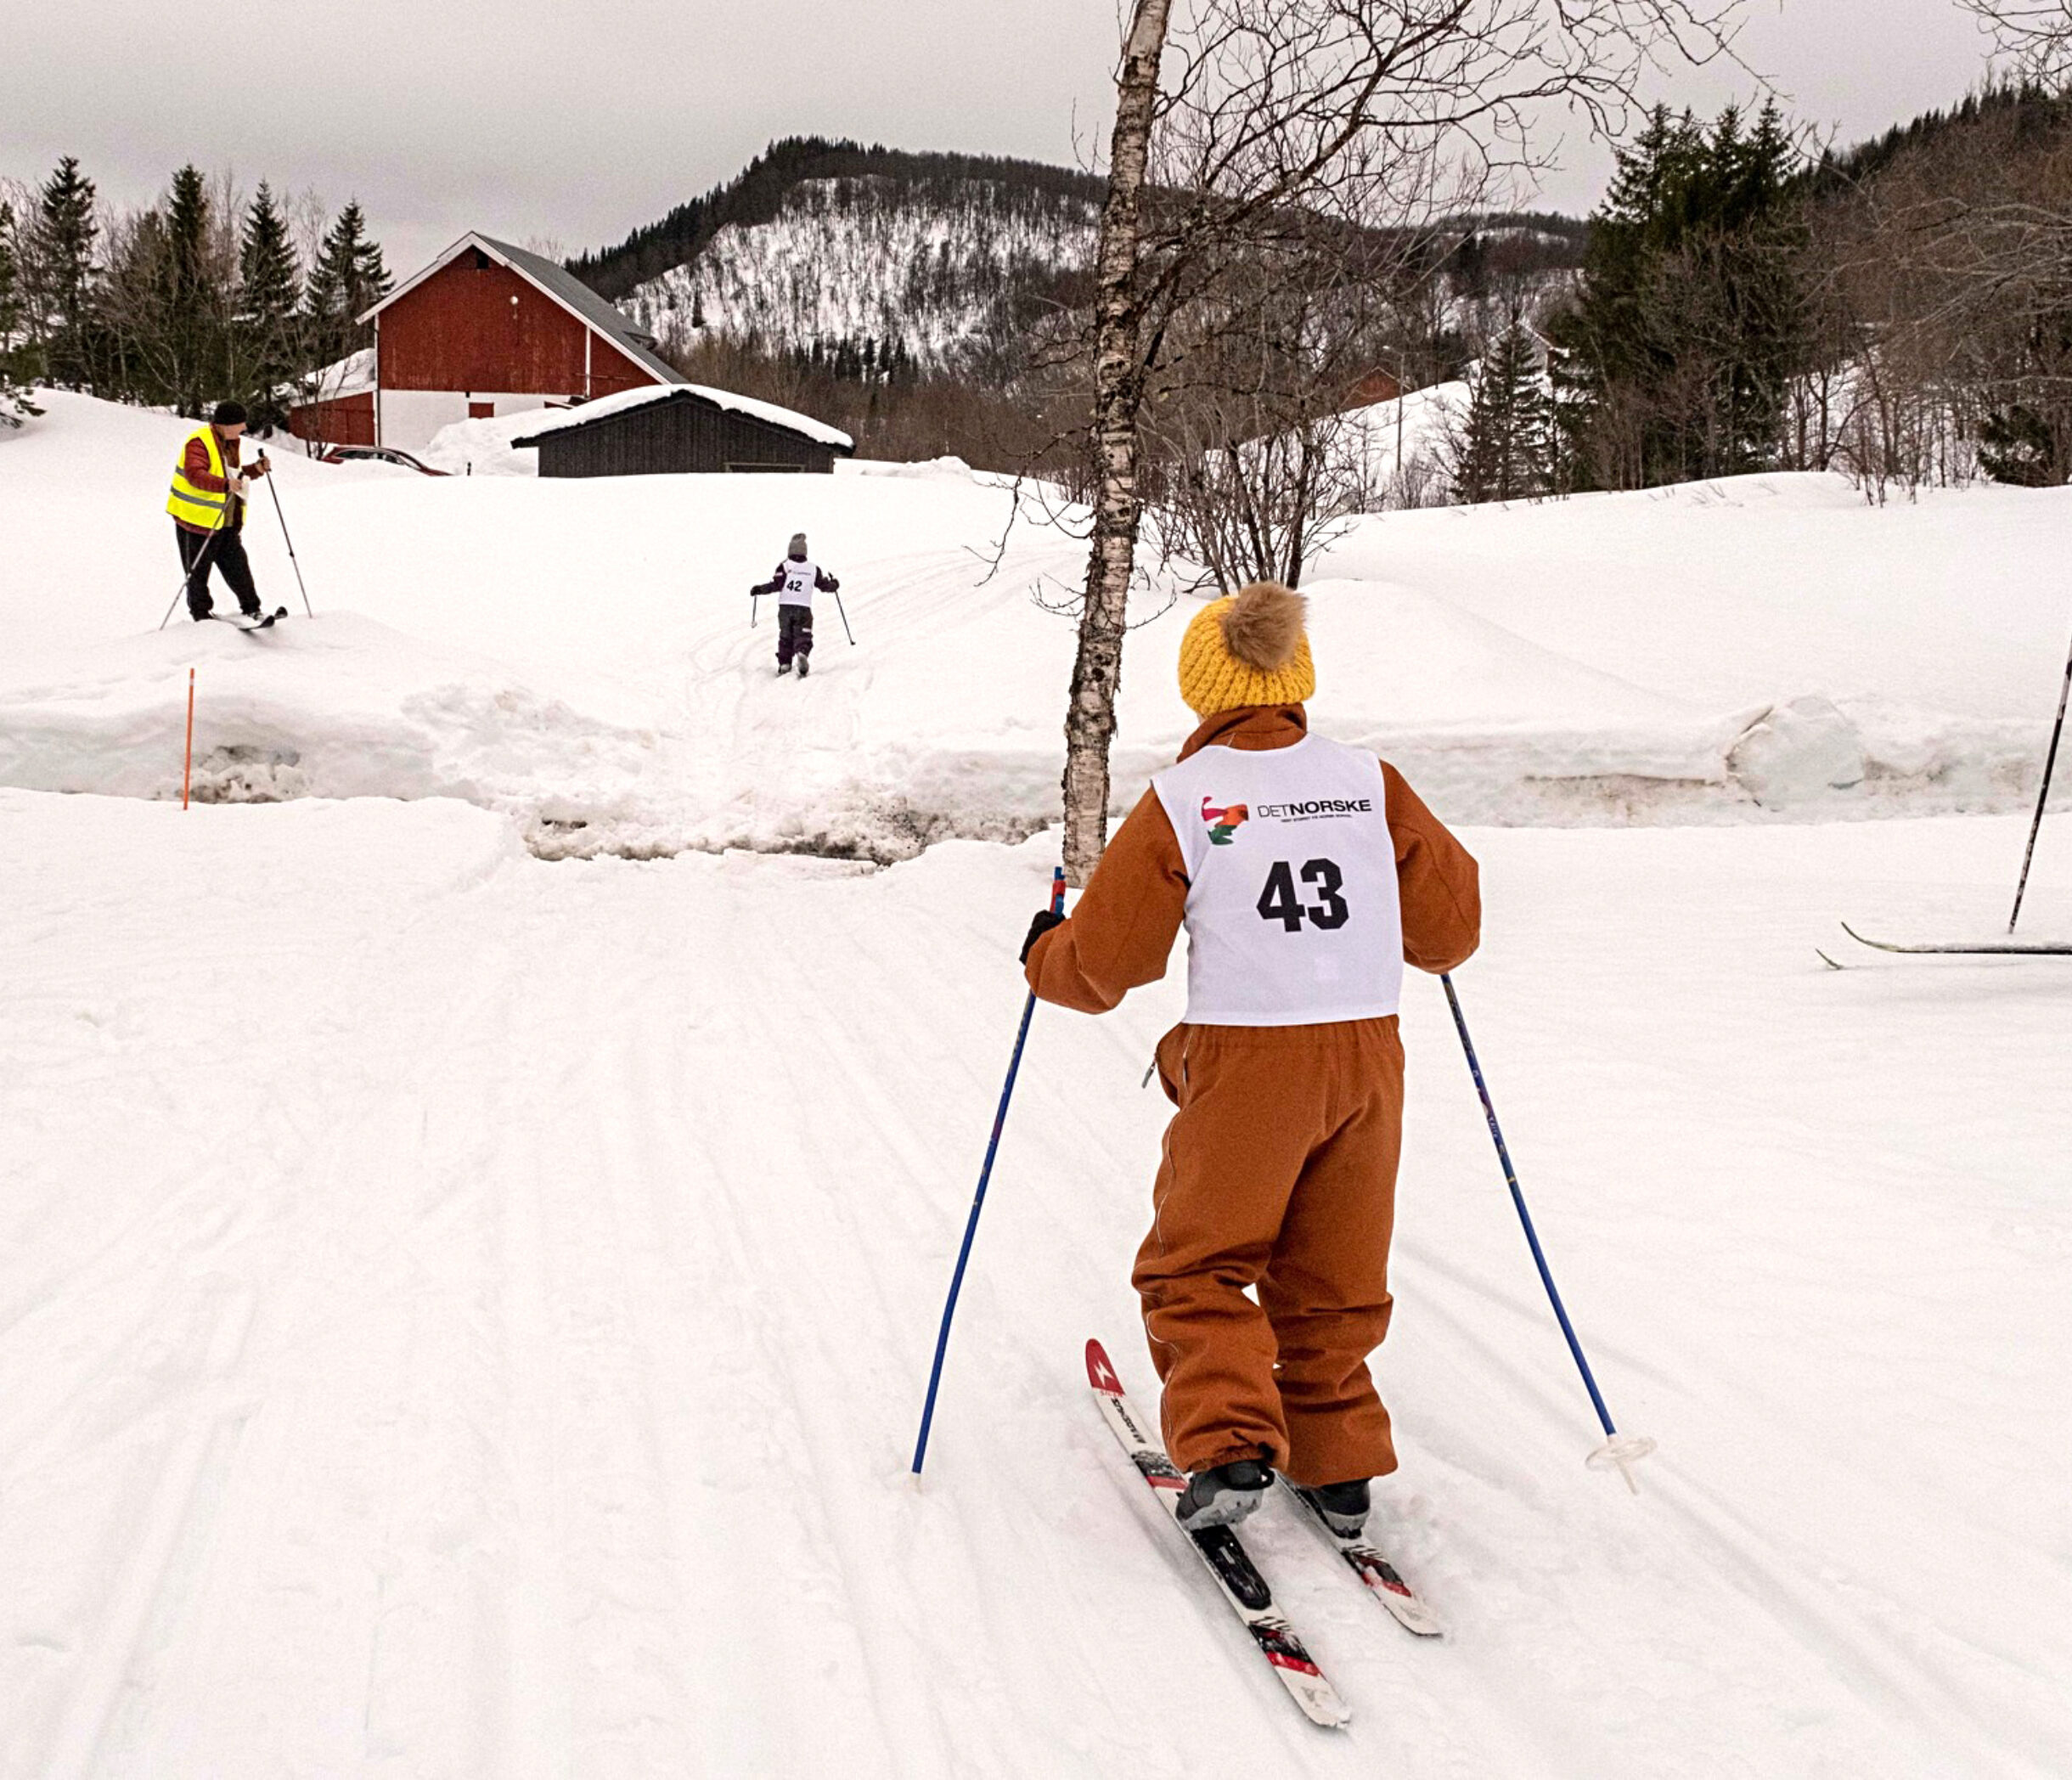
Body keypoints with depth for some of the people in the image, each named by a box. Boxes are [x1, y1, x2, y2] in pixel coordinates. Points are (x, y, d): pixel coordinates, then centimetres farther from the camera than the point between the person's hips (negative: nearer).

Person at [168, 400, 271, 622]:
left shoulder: (229, 442, 13)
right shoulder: (200, 442, -17)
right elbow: (195, 475, -32)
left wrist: (255, 470, 6)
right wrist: (225, 484, -47)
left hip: (226, 523, 8)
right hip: (198, 520, -8)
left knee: (237, 565, 8)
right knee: (198, 571, 3)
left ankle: (251, 609, 15)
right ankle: (202, 615, 11)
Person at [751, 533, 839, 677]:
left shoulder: (784, 567, -1)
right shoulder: (814, 569, 5)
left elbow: (776, 584, -10)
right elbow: (825, 585, 13)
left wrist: (759, 589, 0)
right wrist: (834, 584, 35)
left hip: (785, 608, 0)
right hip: (804, 609, 0)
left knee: (785, 637, 16)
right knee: (803, 638, -2)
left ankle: (784, 663, 12)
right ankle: (802, 653, -32)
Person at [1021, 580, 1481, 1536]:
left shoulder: (1183, 798, -6)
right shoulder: (1371, 782, 2)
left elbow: (1104, 963, -3)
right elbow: (1450, 927, 8)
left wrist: (1043, 954, 18)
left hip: (1247, 1062, -4)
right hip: (1367, 1055, 4)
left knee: (1196, 1266, 11)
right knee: (1332, 1277, 17)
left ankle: (1229, 1447, -5)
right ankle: (1338, 1465, 22)